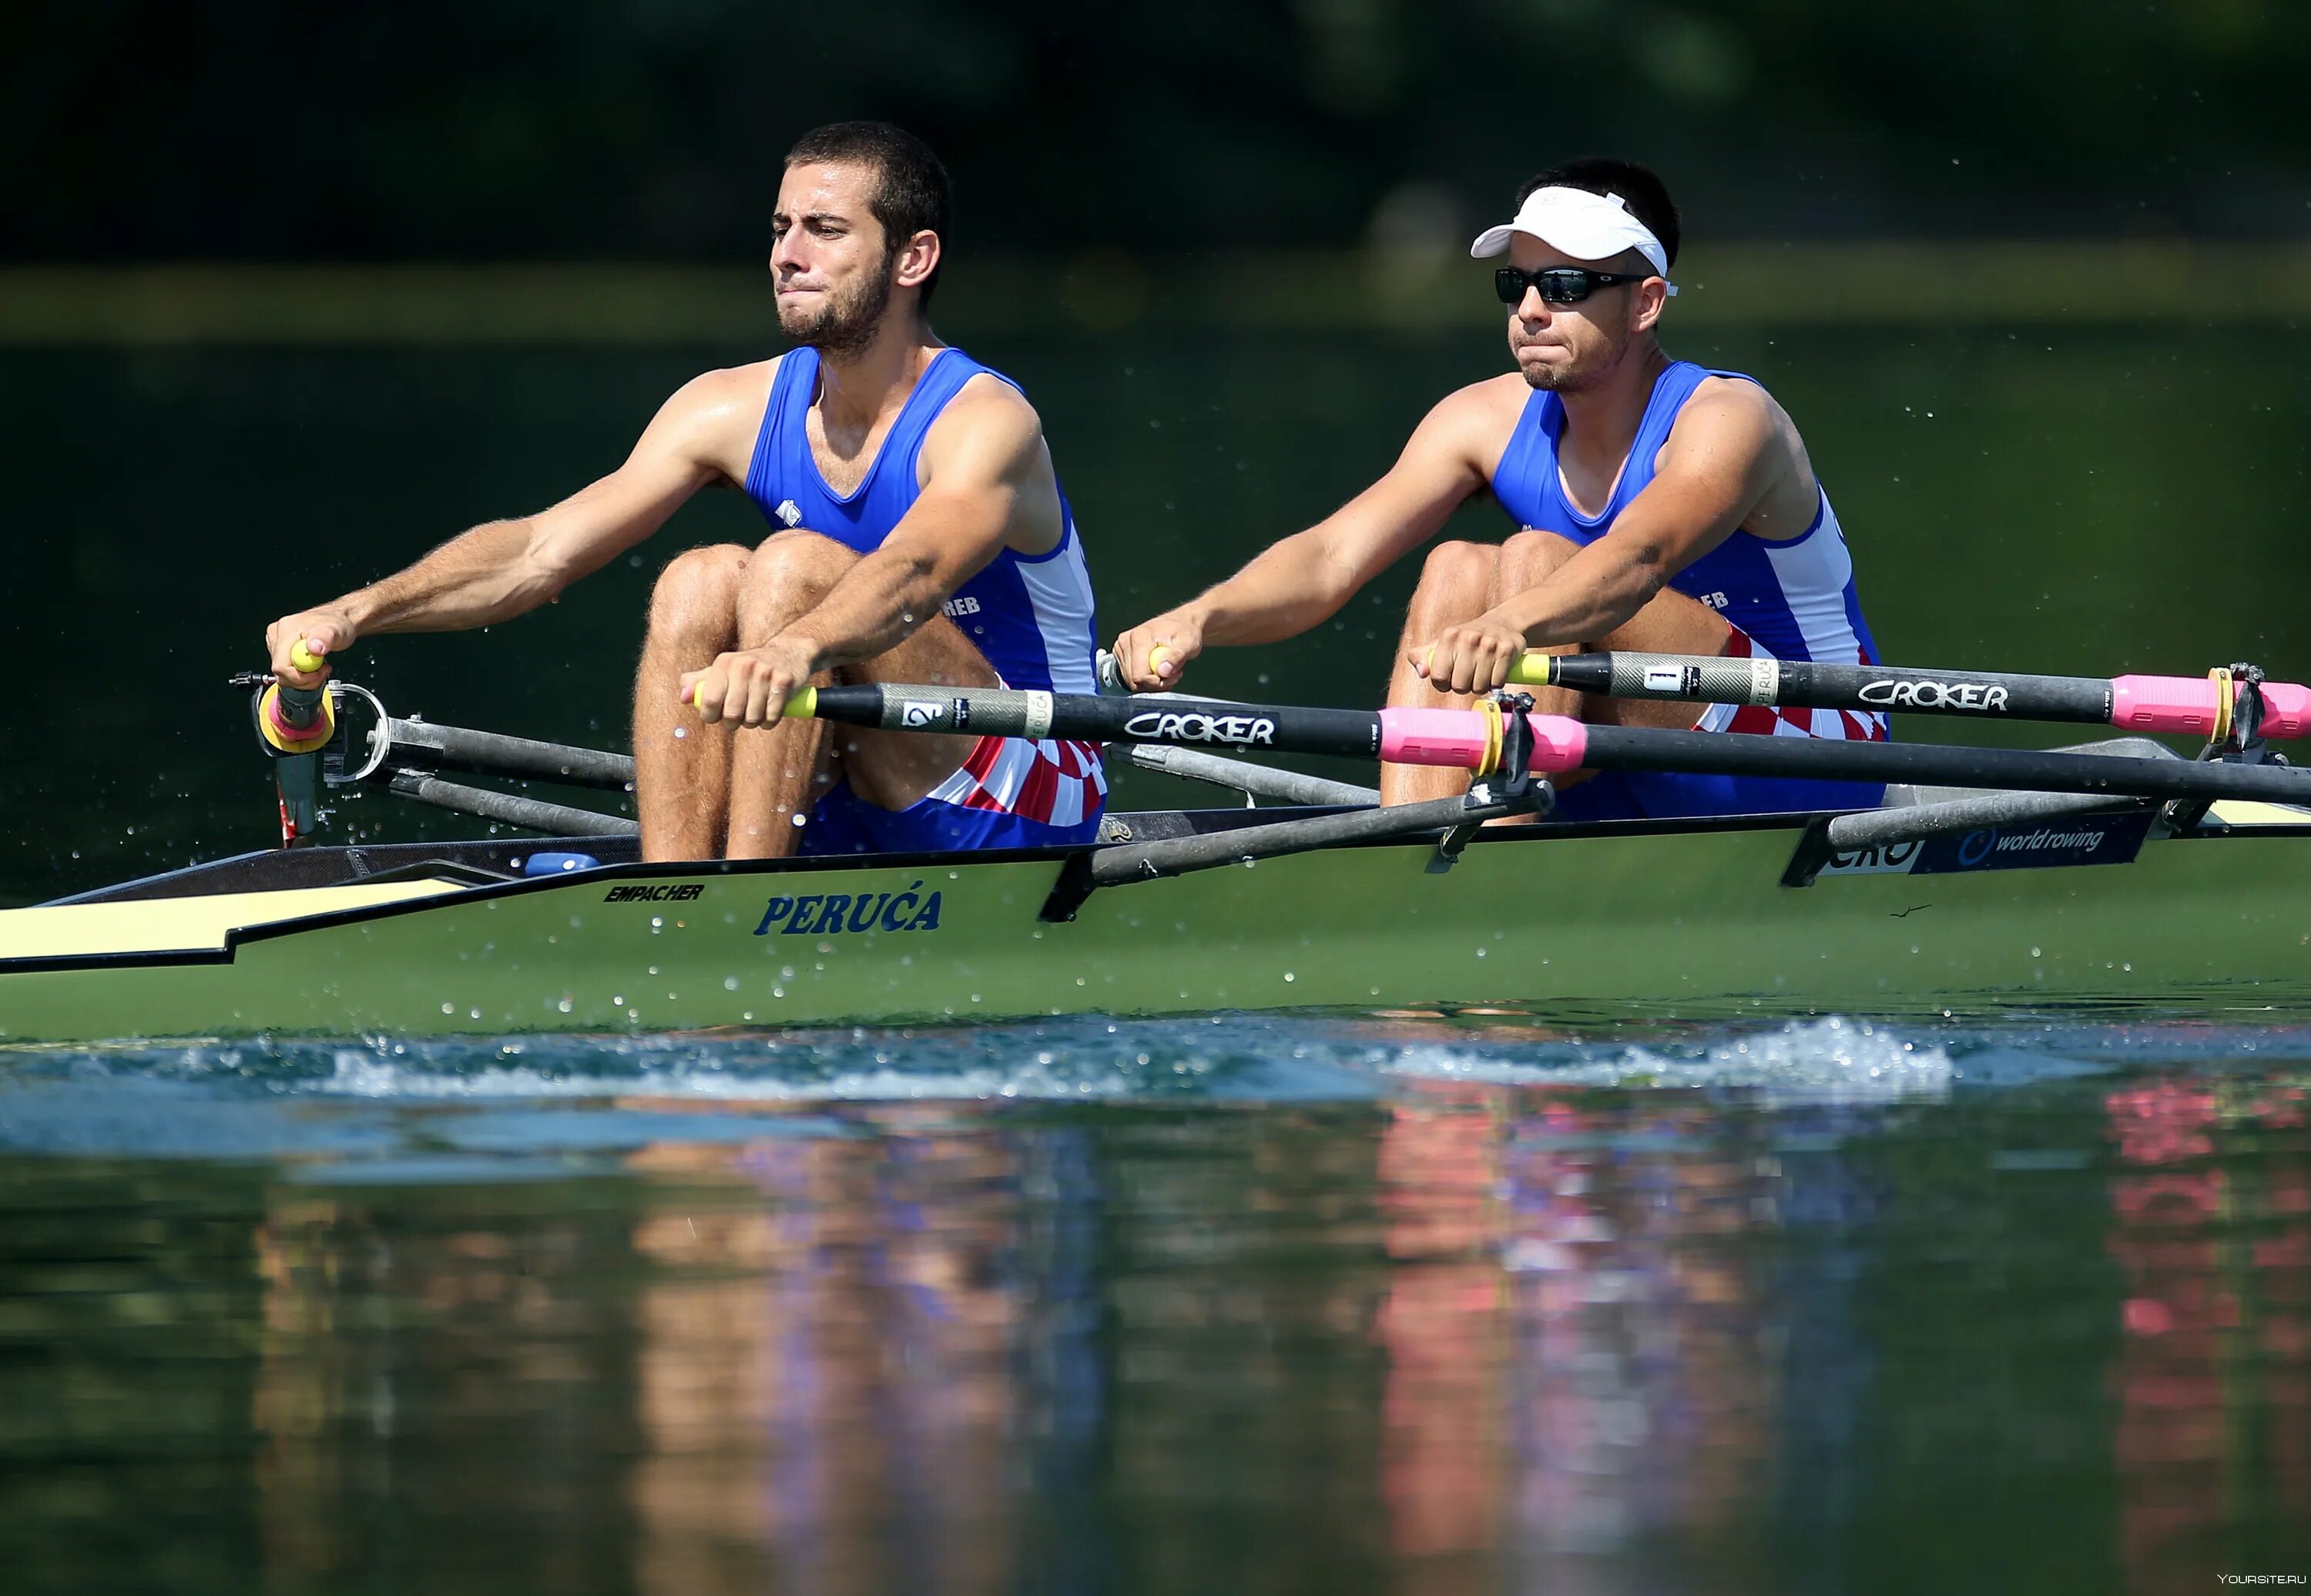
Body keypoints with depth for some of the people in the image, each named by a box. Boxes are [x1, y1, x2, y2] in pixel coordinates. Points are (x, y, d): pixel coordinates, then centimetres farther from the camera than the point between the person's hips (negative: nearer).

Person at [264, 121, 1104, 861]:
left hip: (1034, 806, -6)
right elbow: (540, 550, -7)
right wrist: (358, 612, -23)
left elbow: (914, 572, -40)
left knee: (793, 564, -25)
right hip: (857, 813, 6)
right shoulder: (741, 409, 1)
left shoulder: (986, 424, -17)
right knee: (700, 579, -16)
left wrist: (796, 648, -61)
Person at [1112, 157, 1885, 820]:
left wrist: (1509, 627, -59)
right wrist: (1201, 617, -33)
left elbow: (1638, 559, -40)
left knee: (1538, 560, -25)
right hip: (1640, 794, 6)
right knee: (1458, 571, -14)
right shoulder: (1490, 420, 0)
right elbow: (1332, 555, -13)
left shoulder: (1727, 420, -18)